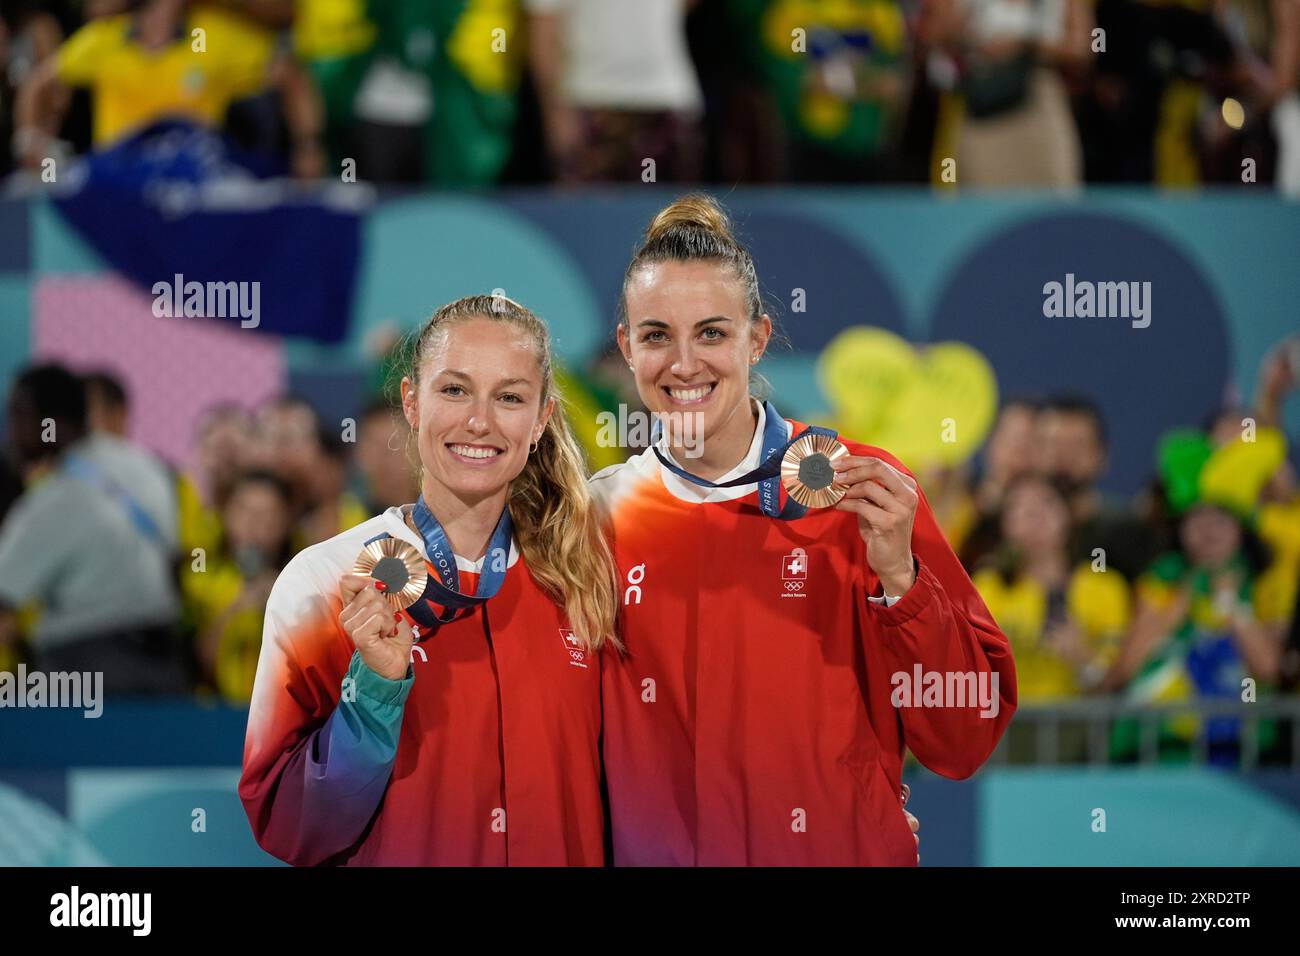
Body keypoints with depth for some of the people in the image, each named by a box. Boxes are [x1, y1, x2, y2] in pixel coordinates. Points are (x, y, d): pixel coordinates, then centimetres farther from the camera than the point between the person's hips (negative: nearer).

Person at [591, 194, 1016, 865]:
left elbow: (964, 745, -11)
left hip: (844, 852, -2)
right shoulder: (603, 514, -2)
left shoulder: (865, 495, -9)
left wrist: (898, 576, -22)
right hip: (653, 857, 2)